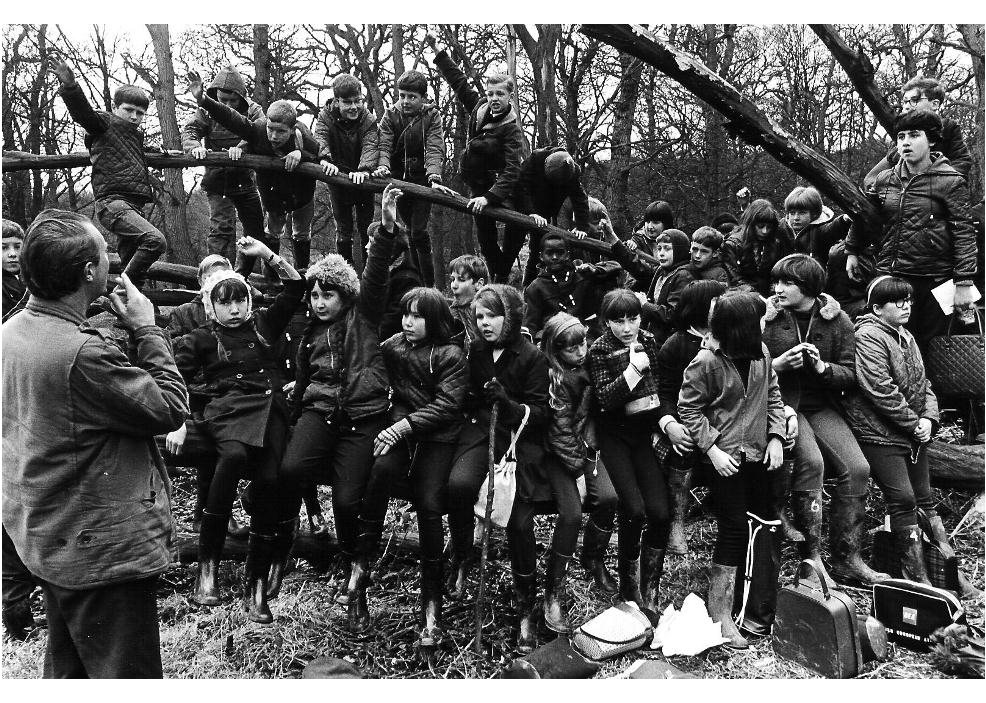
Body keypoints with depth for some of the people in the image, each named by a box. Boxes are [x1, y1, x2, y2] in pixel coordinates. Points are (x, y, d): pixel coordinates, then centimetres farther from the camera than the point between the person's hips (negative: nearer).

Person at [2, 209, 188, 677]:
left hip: (47, 538, 10)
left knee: (66, 665, 25)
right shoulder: (82, 353, -29)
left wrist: (120, 326, 0)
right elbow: (172, 407, -20)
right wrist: (146, 328, -13)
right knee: (124, 673, 6)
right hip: (101, 550, -9)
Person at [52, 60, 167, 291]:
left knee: (132, 265, 7)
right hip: (112, 201, -8)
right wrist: (69, 85, -28)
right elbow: (82, 111, -13)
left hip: (134, 205, 8)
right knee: (155, 240, -28)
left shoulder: (137, 136, 25)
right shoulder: (104, 123, 5)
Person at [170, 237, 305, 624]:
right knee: (234, 454, -37)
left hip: (269, 408, 2)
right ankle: (207, 563, -23)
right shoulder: (201, 338, 10)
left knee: (268, 479, -21)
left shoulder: (263, 323, 17)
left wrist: (267, 254, 5)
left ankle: (256, 584, -8)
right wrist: (177, 423, -8)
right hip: (228, 408, -2)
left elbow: (296, 287, 15)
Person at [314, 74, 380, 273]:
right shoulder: (326, 115, -12)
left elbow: (371, 146, -30)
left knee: (366, 227, 5)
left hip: (362, 180, -1)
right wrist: (325, 159, -51)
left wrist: (364, 169, -50)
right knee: (343, 228, 8)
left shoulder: (369, 120, -15)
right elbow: (320, 138, -29)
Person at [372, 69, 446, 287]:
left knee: (418, 231, -11)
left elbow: (435, 150, -20)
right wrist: (383, 166, -37)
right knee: (411, 229, 10)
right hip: (398, 179, 3)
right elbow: (384, 146, -14)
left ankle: (429, 284, -4)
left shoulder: (432, 116, -7)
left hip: (423, 178, -3)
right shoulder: (390, 116, -1)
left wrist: (434, 178, -37)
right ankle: (417, 280, 21)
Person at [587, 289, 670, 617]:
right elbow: (605, 399, -16)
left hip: (646, 433, 4)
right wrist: (632, 371, -24)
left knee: (661, 513, -10)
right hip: (614, 435, -4)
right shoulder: (599, 350, -6)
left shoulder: (649, 341, 7)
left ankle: (650, 590, 8)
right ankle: (628, 585, 6)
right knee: (634, 510, -18)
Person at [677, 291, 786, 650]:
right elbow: (688, 409, -10)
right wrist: (713, 450, -15)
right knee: (734, 527, -6)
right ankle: (720, 617, 5)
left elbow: (773, 395, 12)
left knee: (765, 521, 10)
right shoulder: (706, 362, -16)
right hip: (727, 457, -7)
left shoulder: (760, 352, 3)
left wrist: (776, 436, 1)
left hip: (758, 453, 7)